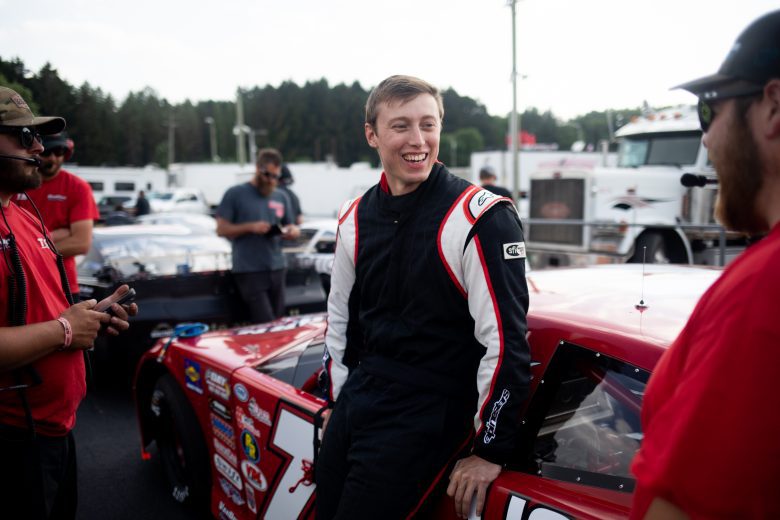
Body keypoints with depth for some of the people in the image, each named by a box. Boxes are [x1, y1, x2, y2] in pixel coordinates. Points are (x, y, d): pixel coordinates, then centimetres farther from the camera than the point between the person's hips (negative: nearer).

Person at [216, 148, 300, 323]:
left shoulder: (280, 197, 15)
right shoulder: (235, 194, 1)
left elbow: (290, 227, 21)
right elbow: (221, 229, -1)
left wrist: (293, 231, -4)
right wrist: (250, 227, -15)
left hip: (277, 268, 5)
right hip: (249, 271, -5)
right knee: (267, 324, -13)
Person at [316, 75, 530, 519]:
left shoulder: (479, 218, -16)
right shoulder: (356, 218, 5)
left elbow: (505, 339, -17)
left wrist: (491, 450, -13)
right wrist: (338, 399, 17)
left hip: (429, 416, -6)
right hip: (355, 401, 7)